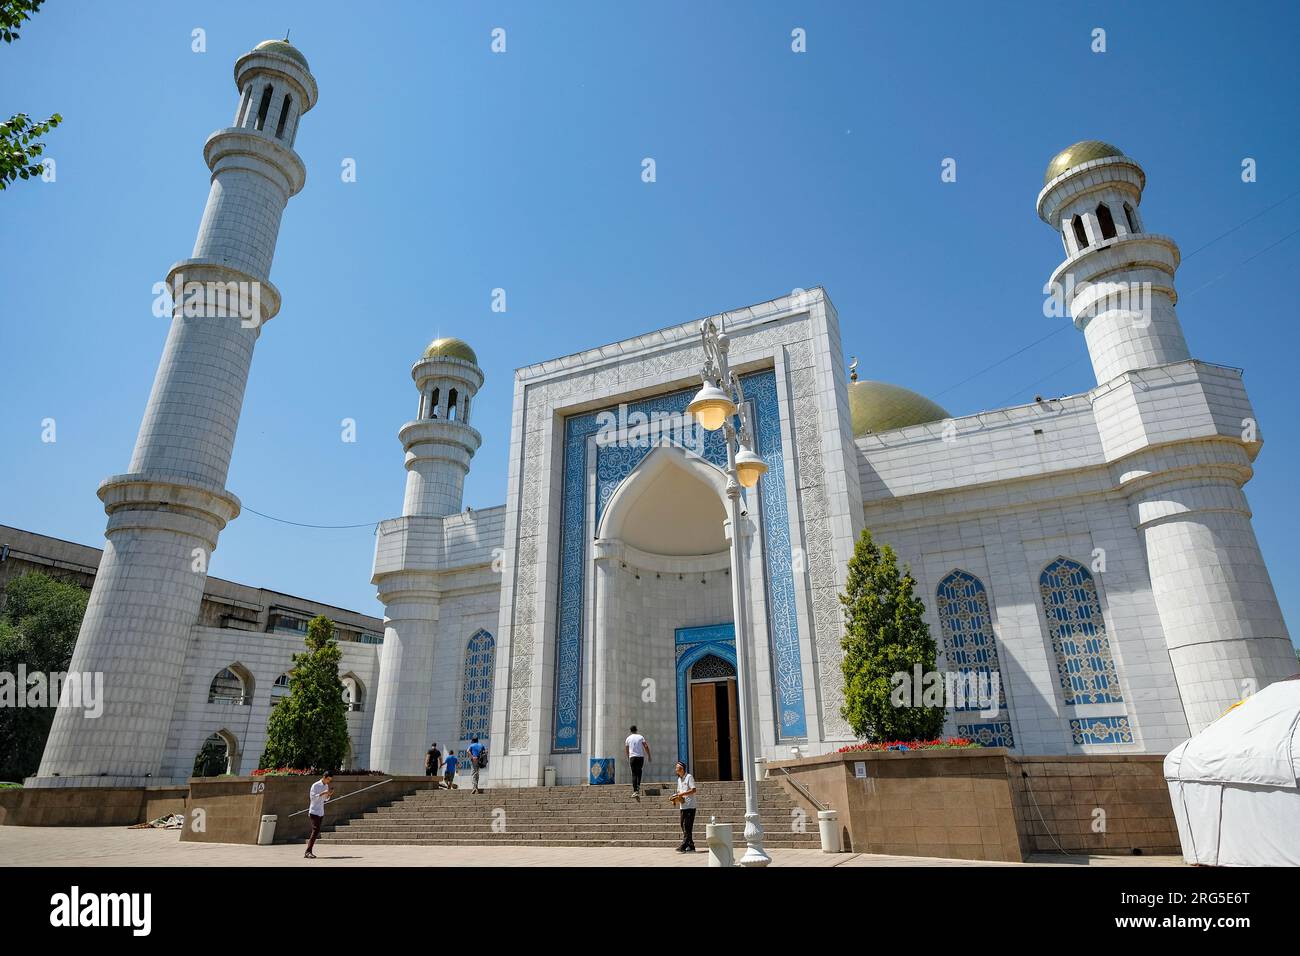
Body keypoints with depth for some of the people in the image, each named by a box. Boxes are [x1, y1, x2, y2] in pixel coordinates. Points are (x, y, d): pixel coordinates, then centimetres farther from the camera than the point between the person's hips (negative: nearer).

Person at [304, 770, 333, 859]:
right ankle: (307, 852, -15)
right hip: (314, 812, -8)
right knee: (315, 830, -16)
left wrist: (329, 794, -2)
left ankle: (309, 852, 12)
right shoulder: (315, 785, -11)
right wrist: (323, 793, -24)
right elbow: (313, 797, -18)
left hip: (321, 812, 8)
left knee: (316, 832, 7)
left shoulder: (326, 786, 11)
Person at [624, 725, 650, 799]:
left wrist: (628, 758, 30)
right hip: (640, 757, 0)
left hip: (632, 757, 0)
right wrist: (649, 756, 3)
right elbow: (646, 747, -3)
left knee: (634, 774, 1)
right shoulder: (640, 737, 5)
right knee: (639, 772, 15)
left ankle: (635, 791, -8)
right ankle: (638, 786, -2)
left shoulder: (628, 738, 8)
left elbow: (626, 750, 15)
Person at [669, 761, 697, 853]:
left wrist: (682, 794, -18)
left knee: (687, 827, -8)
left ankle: (684, 846, -10)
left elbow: (693, 790, -15)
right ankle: (690, 846, 15)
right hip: (682, 806, 8)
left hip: (689, 806, -8)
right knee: (684, 826, 8)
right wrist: (676, 796, 4)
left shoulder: (689, 777, -8)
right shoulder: (679, 779, 17)